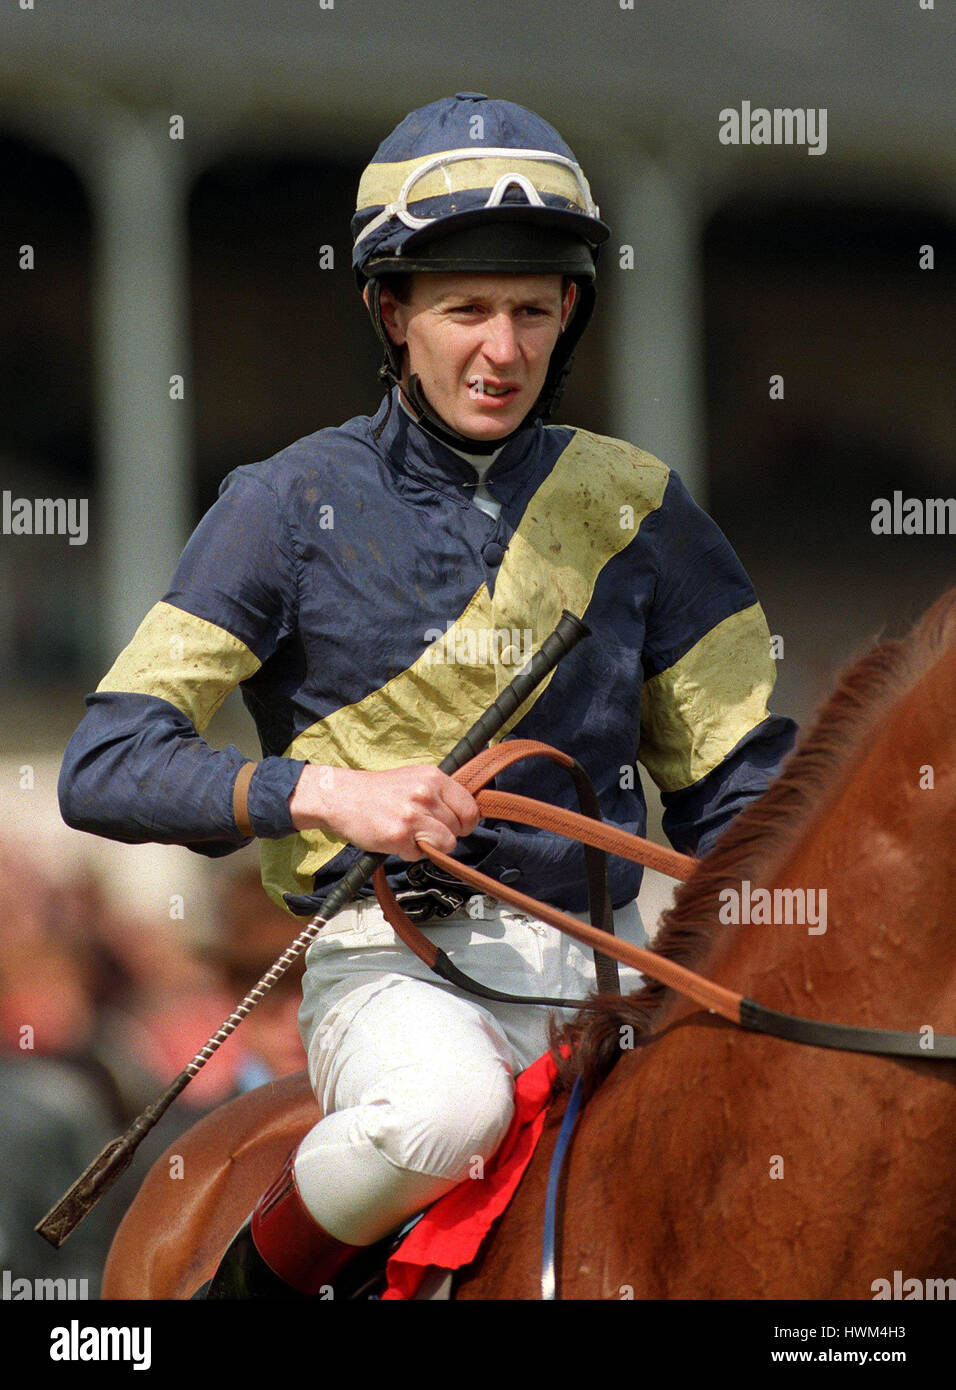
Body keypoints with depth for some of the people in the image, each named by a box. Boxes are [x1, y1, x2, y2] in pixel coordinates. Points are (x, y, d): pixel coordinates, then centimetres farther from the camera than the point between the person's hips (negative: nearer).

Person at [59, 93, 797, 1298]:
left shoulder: (632, 507, 11)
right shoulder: (294, 505, 0)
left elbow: (736, 784, 15)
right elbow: (106, 769, -6)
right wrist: (324, 792, -21)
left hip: (606, 966, 4)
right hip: (392, 967, -4)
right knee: (445, 1104, -38)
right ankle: (258, 1277, -9)